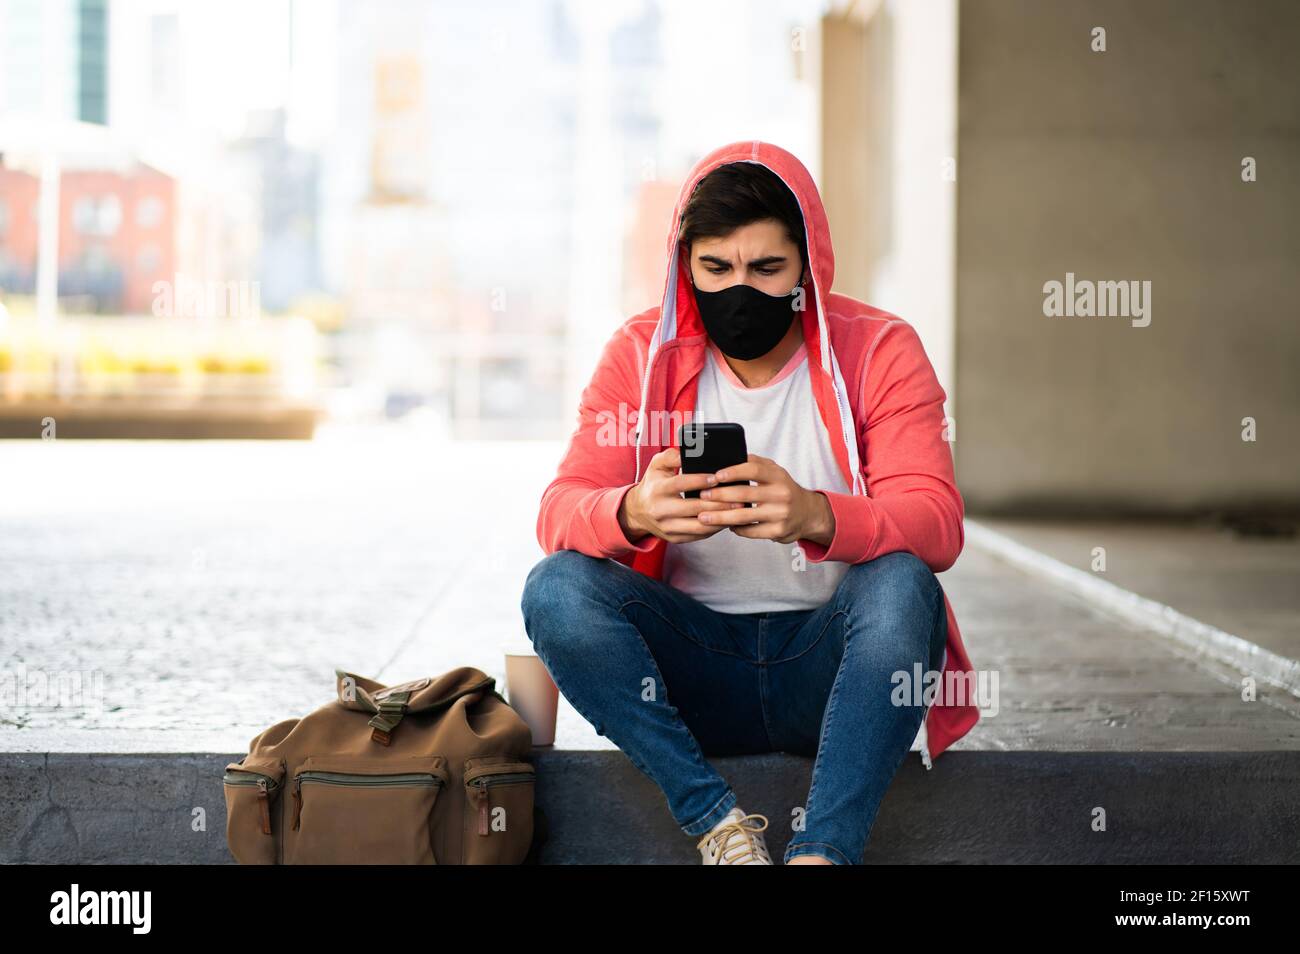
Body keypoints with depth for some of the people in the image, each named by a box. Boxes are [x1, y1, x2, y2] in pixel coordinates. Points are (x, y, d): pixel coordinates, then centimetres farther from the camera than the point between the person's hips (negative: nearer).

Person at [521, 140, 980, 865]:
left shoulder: (877, 351, -4)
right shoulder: (643, 353, 1)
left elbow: (937, 522, -17)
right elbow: (560, 511, -9)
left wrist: (815, 516, -39)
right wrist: (633, 513, -36)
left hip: (828, 667, -2)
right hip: (690, 663, 2)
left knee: (901, 582, -32)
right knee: (557, 587, -23)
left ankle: (823, 852, -37)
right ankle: (719, 824, -26)